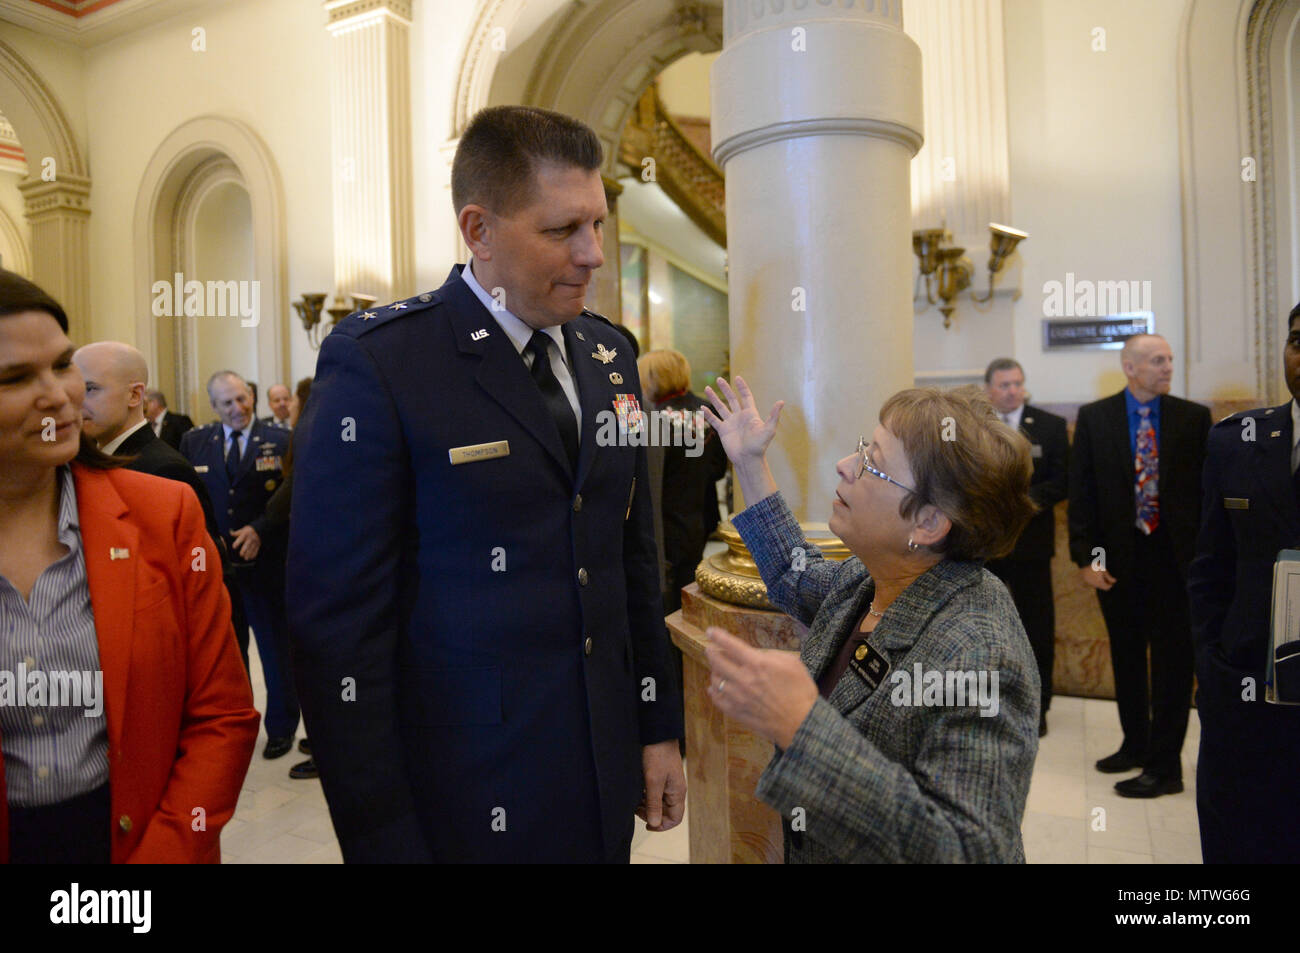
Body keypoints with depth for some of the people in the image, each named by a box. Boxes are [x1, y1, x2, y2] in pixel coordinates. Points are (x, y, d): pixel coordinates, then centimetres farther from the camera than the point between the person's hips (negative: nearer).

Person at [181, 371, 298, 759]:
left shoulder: (279, 442, -1)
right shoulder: (194, 442, 7)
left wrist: (259, 530, -18)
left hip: (266, 563, -2)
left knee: (277, 650, 9)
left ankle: (281, 727, 25)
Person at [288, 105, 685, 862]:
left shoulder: (608, 354, 4)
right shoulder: (378, 362, -14)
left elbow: (634, 557, 9)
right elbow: (339, 622, -14)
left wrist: (660, 727, 10)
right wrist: (383, 836, -12)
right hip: (465, 801, -5)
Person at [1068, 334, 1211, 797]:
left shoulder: (1194, 418, 0)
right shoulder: (1093, 417, 0)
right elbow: (1081, 492, -1)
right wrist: (1085, 556, -6)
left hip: (1176, 558, -1)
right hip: (1119, 558, 2)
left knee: (1172, 662, 2)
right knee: (1126, 658, 14)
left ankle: (1164, 766, 13)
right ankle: (1135, 745, 32)